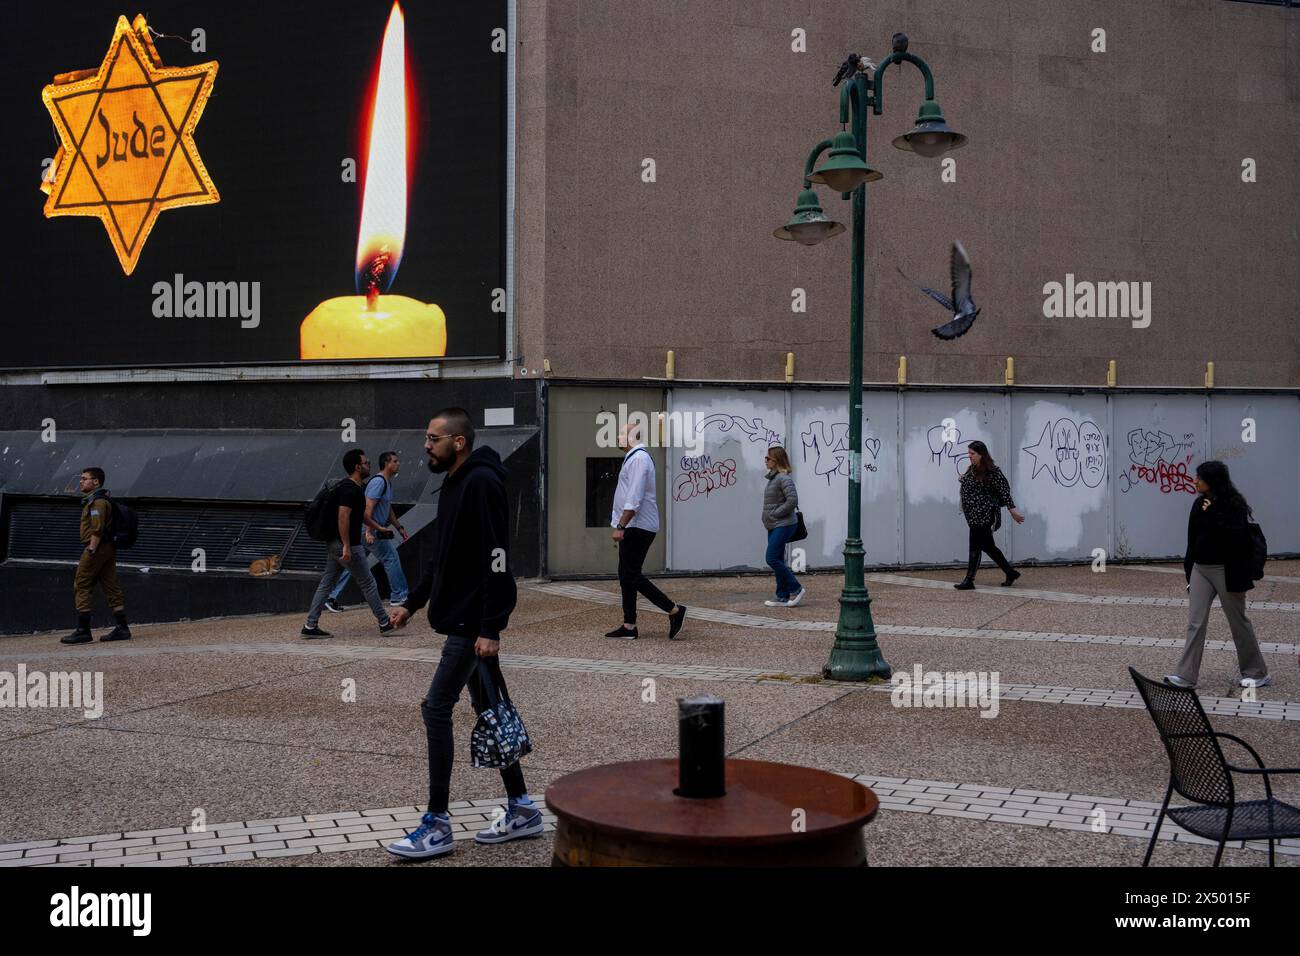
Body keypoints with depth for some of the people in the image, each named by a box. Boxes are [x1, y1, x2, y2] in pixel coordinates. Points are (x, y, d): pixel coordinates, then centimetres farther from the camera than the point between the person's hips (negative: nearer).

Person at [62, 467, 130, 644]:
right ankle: (122, 628, 6)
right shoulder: (95, 500, 21)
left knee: (82, 587, -6)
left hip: (97, 549, -10)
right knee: (111, 588, 7)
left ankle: (83, 631, -7)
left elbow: (97, 530, -21)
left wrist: (90, 551, -23)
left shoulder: (97, 501, -12)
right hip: (109, 549, 10)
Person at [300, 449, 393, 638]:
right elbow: (343, 517, -26)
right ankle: (384, 623, 11)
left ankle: (310, 626, 8)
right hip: (347, 545, -10)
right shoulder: (351, 489, -18)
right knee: (368, 583, 1)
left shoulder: (354, 487, 14)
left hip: (336, 544, 10)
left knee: (326, 583, 8)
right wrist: (347, 547, -29)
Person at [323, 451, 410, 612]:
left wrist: (400, 528, 25)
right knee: (391, 557, 0)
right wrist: (369, 530, -27)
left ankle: (332, 598, 10)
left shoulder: (387, 482, 16)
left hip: (370, 531, 10)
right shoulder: (379, 482, -16)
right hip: (371, 530, -10)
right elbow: (368, 508, -24)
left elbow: (388, 509, 26)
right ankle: (398, 597, 9)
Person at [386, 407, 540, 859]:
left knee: (436, 709, -7)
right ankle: (522, 810, 21)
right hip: (461, 618, 10)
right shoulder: (454, 483, 14)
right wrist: (413, 602, 19)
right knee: (486, 710, 13)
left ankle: (437, 826, 0)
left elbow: (496, 561, -22)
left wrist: (490, 629, -24)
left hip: (474, 622, -10)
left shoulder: (482, 483, -17)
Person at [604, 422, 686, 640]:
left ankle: (674, 611, -6)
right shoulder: (634, 457, 18)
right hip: (633, 527, 10)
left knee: (632, 576, -9)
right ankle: (629, 626, 13)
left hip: (638, 527, -10)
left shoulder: (639, 458, -15)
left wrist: (621, 526, -24)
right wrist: (622, 525, 20)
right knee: (627, 576, 10)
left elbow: (634, 498, -23)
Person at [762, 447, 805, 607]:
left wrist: (776, 513, -17)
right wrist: (768, 516, 11)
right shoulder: (773, 477, 13)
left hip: (783, 525, -10)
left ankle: (795, 589, -1)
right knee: (777, 561, 10)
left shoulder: (784, 478, -17)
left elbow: (792, 500, -25)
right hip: (774, 526, 10)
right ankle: (783, 597, 15)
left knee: (772, 559, -11)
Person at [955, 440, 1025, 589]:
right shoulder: (972, 469, 12)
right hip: (974, 515, 9)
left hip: (983, 515, -9)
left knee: (975, 547, -8)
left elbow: (1004, 491, -14)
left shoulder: (992, 471, -12)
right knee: (988, 546, 15)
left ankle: (969, 581, -5)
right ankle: (1010, 573, 26)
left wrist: (1012, 510, -16)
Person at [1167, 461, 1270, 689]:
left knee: (1238, 621, 6)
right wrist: (1189, 567, 14)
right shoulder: (1200, 503, 6)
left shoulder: (1234, 504, -12)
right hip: (1200, 568, 6)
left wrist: (1211, 514, -25)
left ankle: (1257, 673, 21)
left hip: (1225, 571, -6)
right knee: (1195, 623, 1)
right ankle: (1185, 675, 1)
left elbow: (1232, 535, -24)